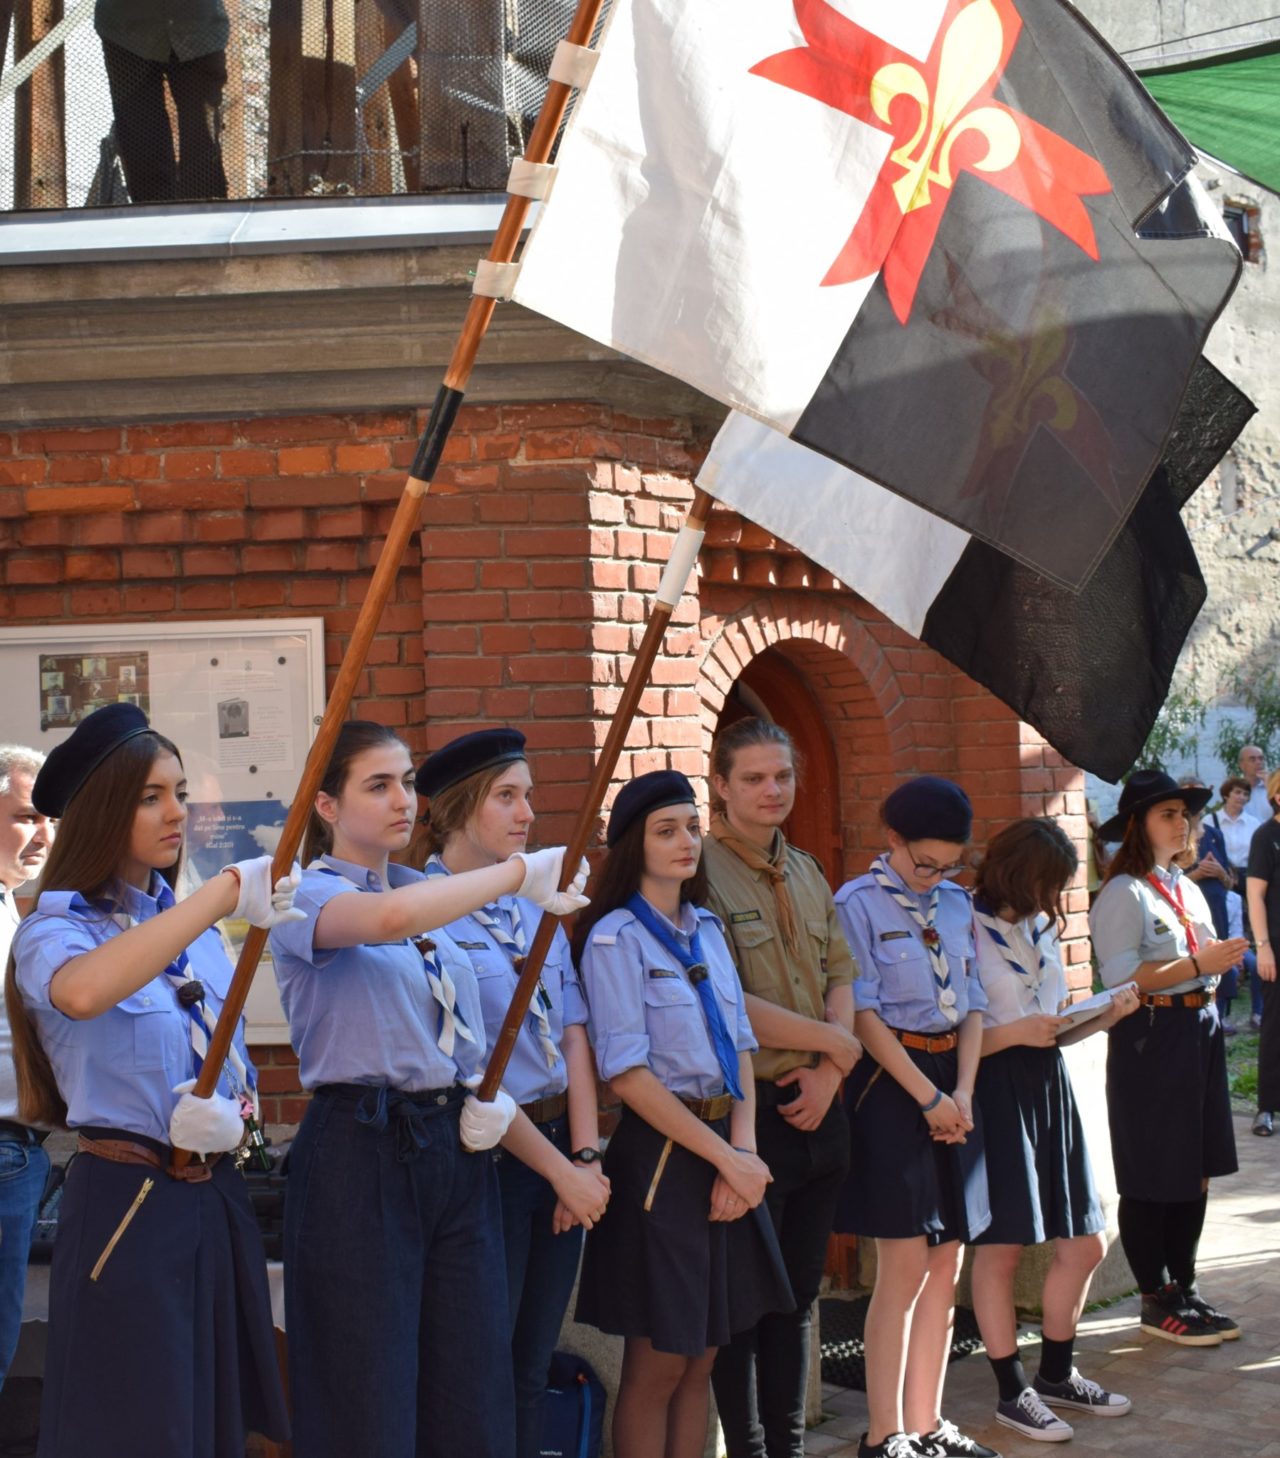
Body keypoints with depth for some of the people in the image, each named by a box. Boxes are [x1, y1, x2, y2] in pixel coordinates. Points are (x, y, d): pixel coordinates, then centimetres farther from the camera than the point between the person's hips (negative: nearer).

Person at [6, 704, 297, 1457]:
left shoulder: (199, 930, 11)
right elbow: (81, 993, -35)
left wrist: (234, 1110, -8)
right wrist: (224, 893, -37)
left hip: (219, 1198, 6)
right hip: (127, 1205, -6)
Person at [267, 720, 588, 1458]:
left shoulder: (436, 899, 17)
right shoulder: (309, 895, -5)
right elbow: (388, 918, -29)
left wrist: (489, 1096, 6)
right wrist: (521, 872, -21)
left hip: (455, 1152, 6)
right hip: (361, 1152, -6)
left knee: (472, 1396, 4)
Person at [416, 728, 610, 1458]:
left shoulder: (536, 904, 10)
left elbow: (575, 1035, 7)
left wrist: (585, 1157, -4)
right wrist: (559, 1170, -12)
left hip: (559, 1151, 7)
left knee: (533, 1370, 13)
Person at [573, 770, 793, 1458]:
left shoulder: (707, 929, 11)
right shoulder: (616, 939, -10)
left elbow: (739, 1046, 10)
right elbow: (628, 1075, -15)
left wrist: (743, 1149, -7)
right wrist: (726, 1158, -15)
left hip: (725, 1149, 7)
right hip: (661, 1153, -7)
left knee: (701, 1358, 10)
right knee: (657, 1367, -1)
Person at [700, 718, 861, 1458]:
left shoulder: (807, 873, 14)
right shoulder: (702, 873, -11)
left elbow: (842, 977, 11)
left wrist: (829, 1071, -6)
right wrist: (831, 1040, -9)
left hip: (817, 1107, 7)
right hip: (749, 1110, -7)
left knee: (800, 1294, 13)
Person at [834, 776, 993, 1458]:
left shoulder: (956, 904, 11)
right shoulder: (857, 905, -7)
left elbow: (971, 1005, 11)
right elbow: (864, 1014, -11)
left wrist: (963, 1092, -4)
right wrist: (928, 1097, -13)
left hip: (952, 1079, 6)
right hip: (890, 1080, -6)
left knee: (946, 1264, 8)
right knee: (905, 1265, -7)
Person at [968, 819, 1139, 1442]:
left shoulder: (1041, 929, 12)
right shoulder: (967, 933, -12)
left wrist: (1106, 1015, 2)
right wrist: (1017, 1033, -21)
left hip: (1047, 1088, 8)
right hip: (994, 1092, -8)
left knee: (1084, 1244, 11)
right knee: (1001, 1247, -1)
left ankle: (1056, 1375, 28)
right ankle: (1012, 1393, 12)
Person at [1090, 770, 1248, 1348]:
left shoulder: (1188, 889, 16)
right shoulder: (1124, 894, -10)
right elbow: (1120, 979, -18)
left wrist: (1223, 959, 3)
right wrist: (1198, 964, -21)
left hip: (1200, 1030, 8)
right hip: (1150, 1037, -8)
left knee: (1195, 1169, 11)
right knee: (1152, 1177, -1)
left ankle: (1184, 1289, 23)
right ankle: (1155, 1302, 8)